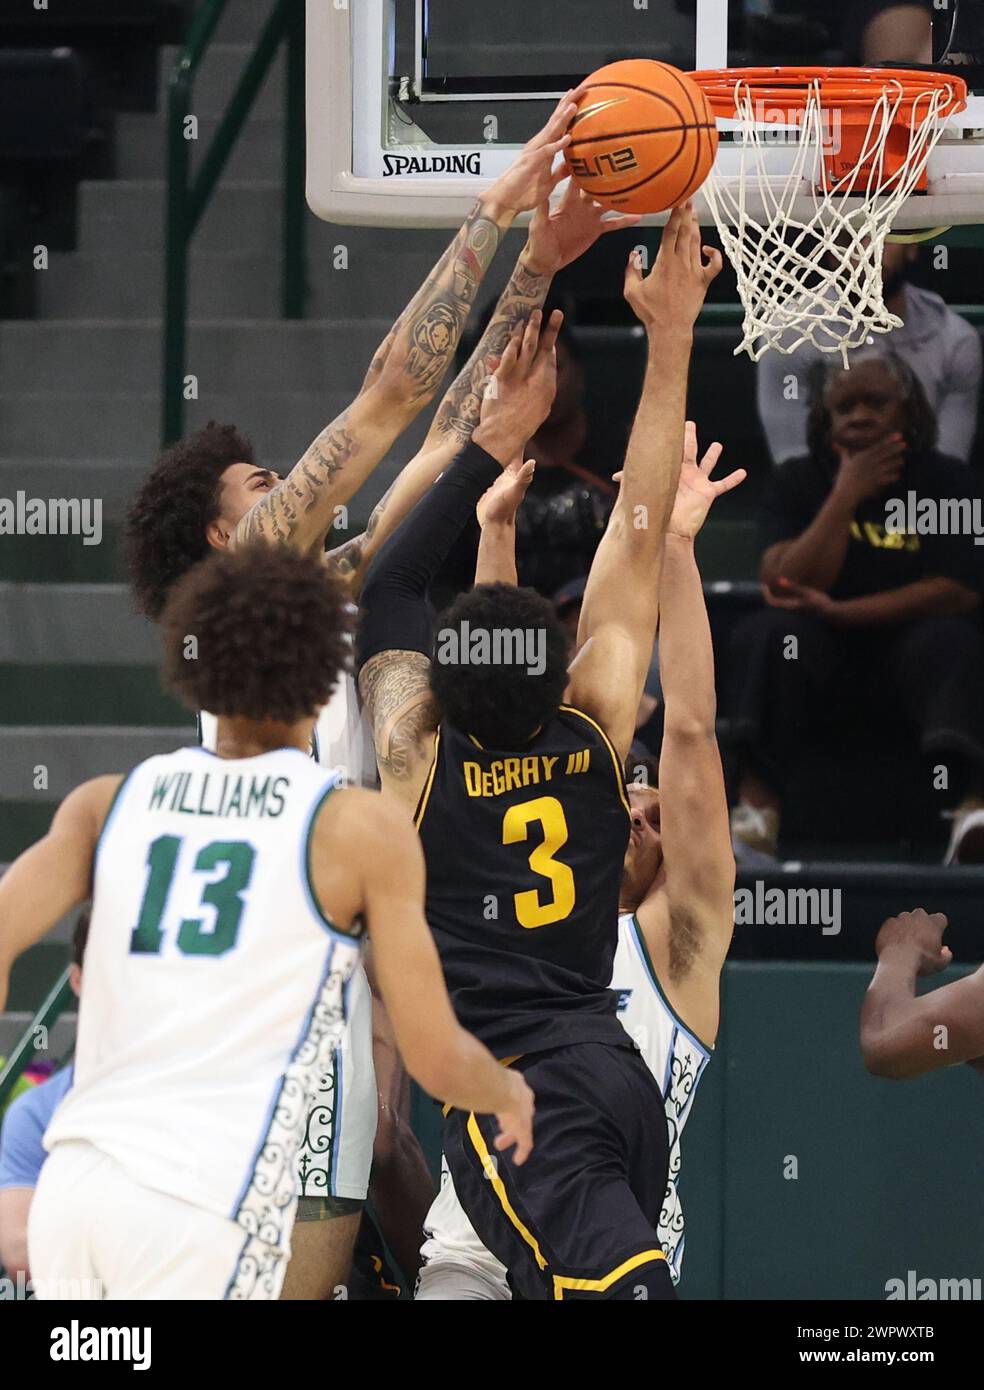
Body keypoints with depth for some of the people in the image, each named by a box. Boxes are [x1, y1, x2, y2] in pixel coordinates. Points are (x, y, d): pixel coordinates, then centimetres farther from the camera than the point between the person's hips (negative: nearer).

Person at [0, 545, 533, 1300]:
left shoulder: (109, 801, 14)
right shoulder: (365, 827, 3)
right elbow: (436, 1060, 3)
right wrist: (511, 1092, 25)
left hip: (73, 1182, 5)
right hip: (204, 1210, -5)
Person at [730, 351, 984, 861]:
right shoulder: (798, 483, 5)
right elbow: (785, 585, -9)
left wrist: (838, 611, -18)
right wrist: (846, 495, -15)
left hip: (910, 645, -1)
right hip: (822, 652, 1)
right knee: (767, 634, -28)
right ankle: (756, 802, -42)